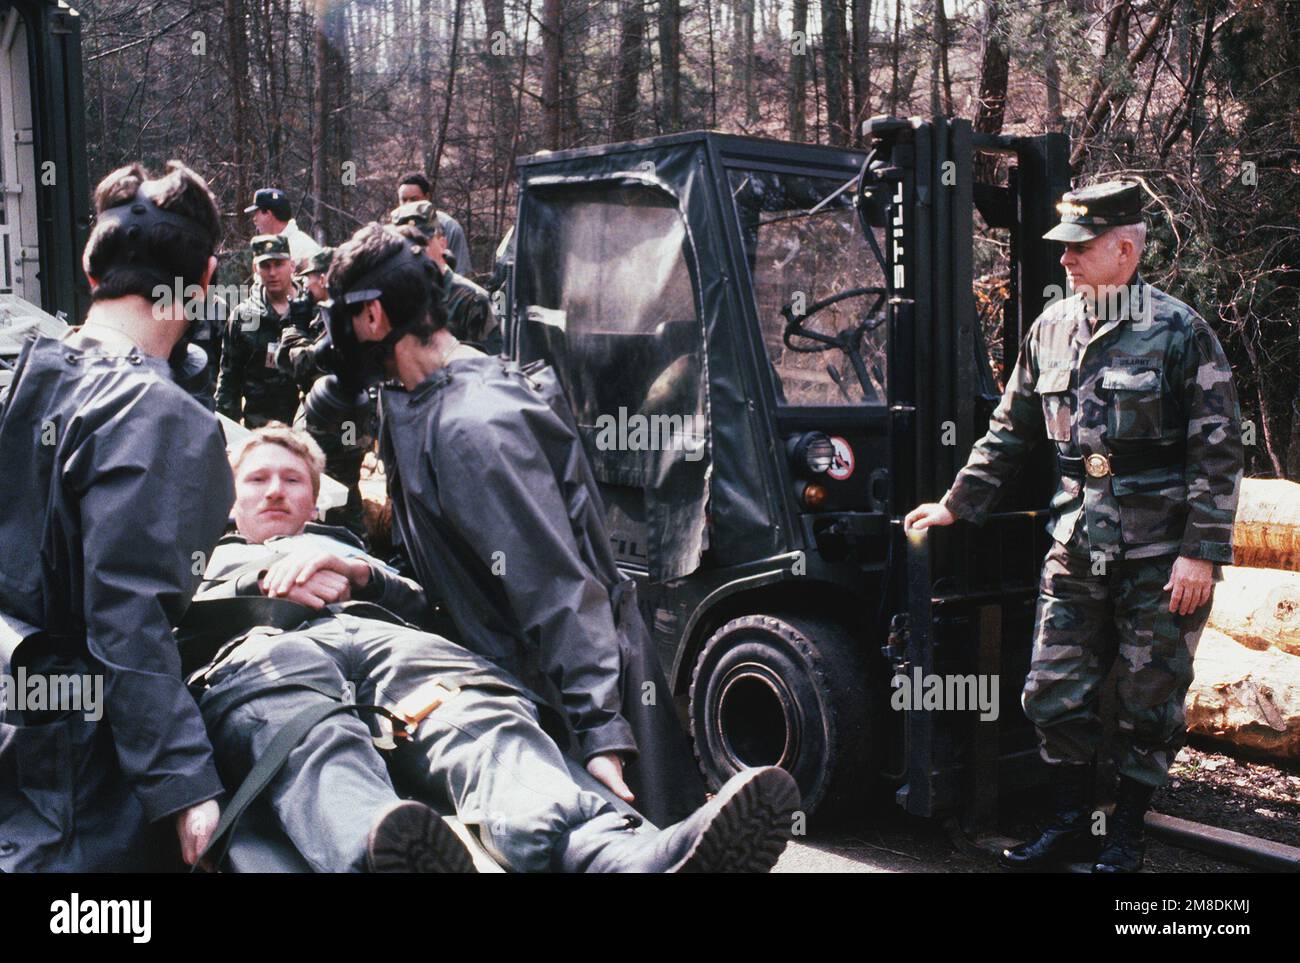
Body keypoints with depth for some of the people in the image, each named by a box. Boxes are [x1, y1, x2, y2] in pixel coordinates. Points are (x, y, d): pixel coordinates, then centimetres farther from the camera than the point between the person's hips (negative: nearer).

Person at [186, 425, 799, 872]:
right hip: (262, 652, -2)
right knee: (315, 742, -42)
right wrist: (269, 579, 7)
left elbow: (420, 604, 25)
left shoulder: (342, 548, 45)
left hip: (387, 640, 2)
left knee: (482, 717, -35)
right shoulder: (210, 557, 43)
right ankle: (385, 856, -77)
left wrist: (356, 572, 7)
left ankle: (623, 855, -65)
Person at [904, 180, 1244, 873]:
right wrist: (955, 504, 13)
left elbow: (1219, 452, -9)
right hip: (1074, 553, 5)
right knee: (1053, 693, 7)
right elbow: (1010, 432, 16)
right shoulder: (1050, 330, 7)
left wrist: (1201, 554, -14)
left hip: (1161, 557, -4)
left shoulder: (1180, 332, -8)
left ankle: (1127, 834, 24)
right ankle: (1070, 821, 26)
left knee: (1148, 703, 7)